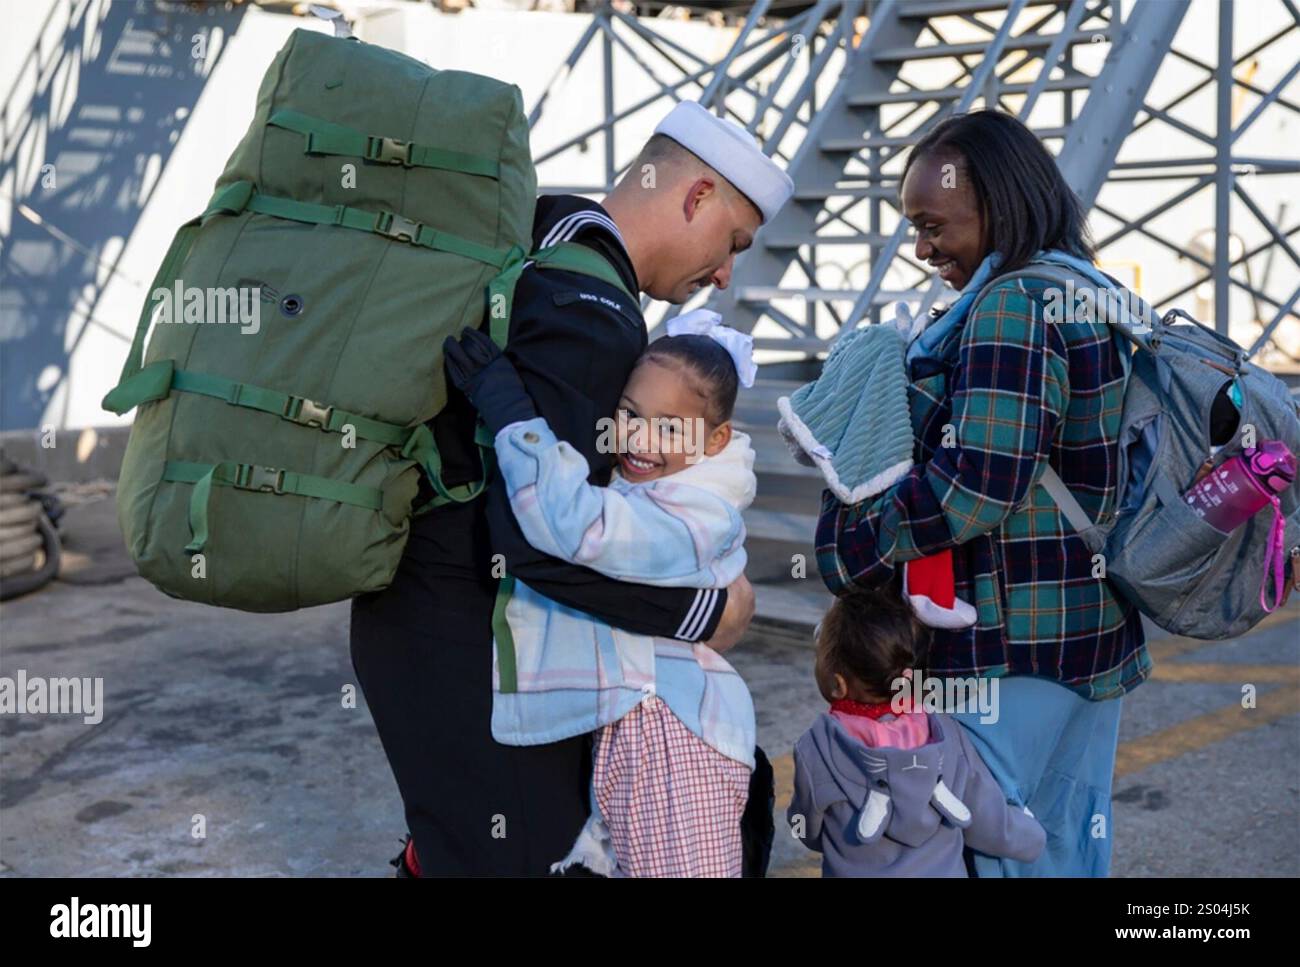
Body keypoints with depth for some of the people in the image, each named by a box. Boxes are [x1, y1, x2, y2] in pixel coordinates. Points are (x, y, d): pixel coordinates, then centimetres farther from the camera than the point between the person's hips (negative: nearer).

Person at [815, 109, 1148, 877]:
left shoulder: (1013, 306, -18)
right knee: (1072, 848, 18)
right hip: (1098, 637, 10)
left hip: (1008, 651, -10)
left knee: (977, 851, 1)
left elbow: (975, 485, -25)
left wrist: (854, 551, -15)